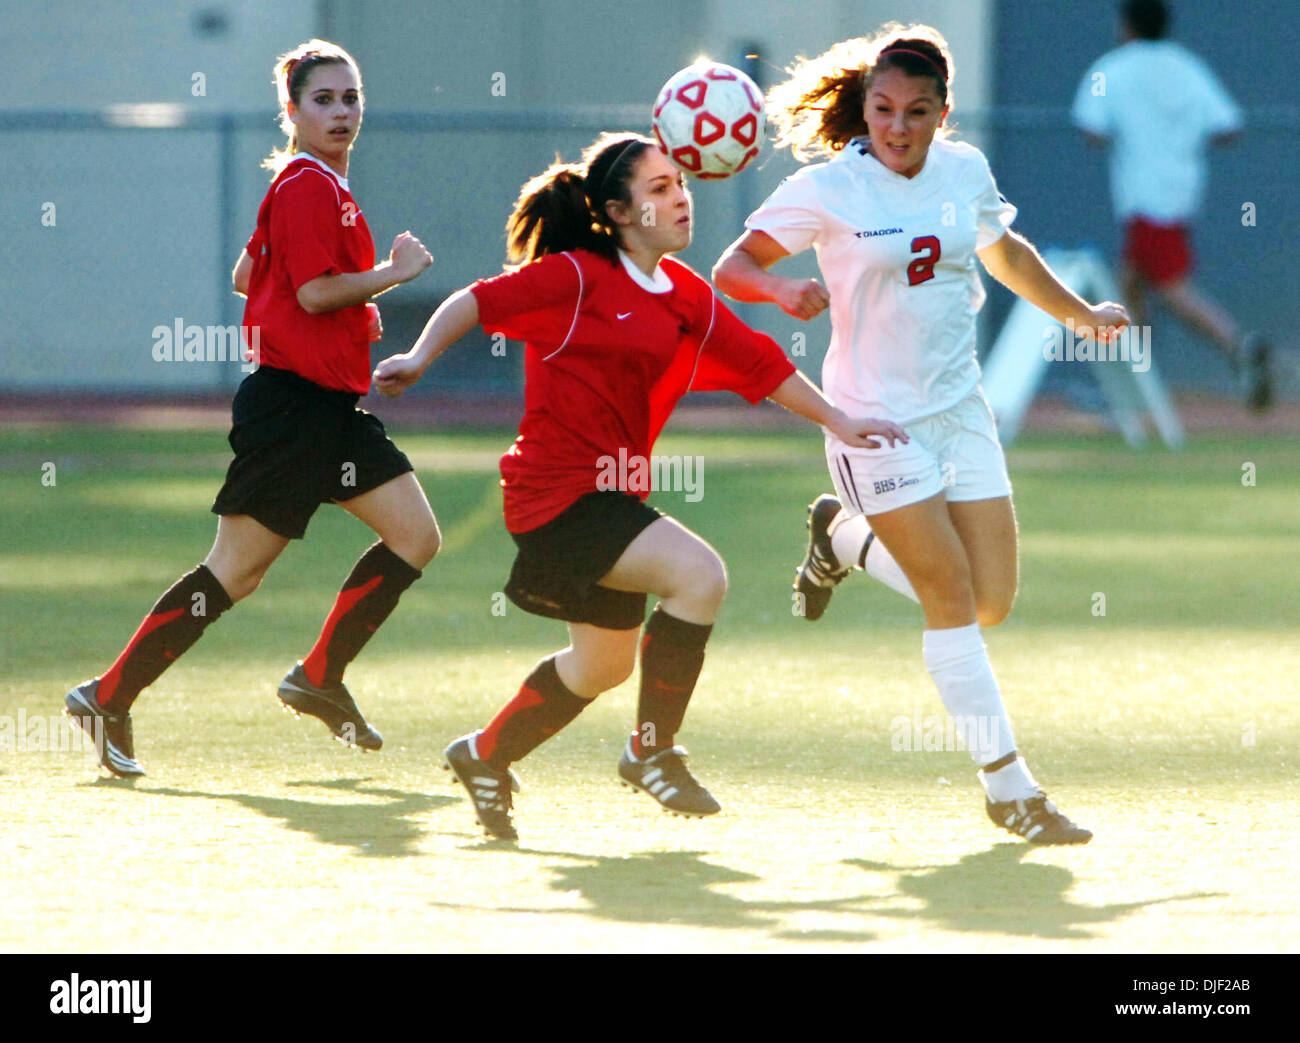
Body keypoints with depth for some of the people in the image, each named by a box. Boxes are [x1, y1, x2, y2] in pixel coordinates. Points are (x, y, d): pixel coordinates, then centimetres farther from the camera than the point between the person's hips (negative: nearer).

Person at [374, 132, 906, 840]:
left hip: (611, 496, 9)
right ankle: (652, 751, -10)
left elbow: (759, 364, 13)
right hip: (557, 492, -9)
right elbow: (479, 302, -11)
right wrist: (421, 357, -24)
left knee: (604, 663, 20)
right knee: (700, 574, -23)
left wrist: (837, 423, 10)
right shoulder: (577, 277, -11)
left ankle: (485, 756, 40)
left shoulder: (689, 299, 10)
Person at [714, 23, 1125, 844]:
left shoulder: (965, 172, 3)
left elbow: (1006, 253, 23)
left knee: (992, 601, 2)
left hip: (959, 407, 5)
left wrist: (1082, 314, 32)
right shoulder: (827, 190, -12)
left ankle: (847, 536, 28)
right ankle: (1010, 790, -3)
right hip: (875, 417, -5)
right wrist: (783, 290, -30)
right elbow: (734, 267, -9)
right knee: (952, 598, -11)